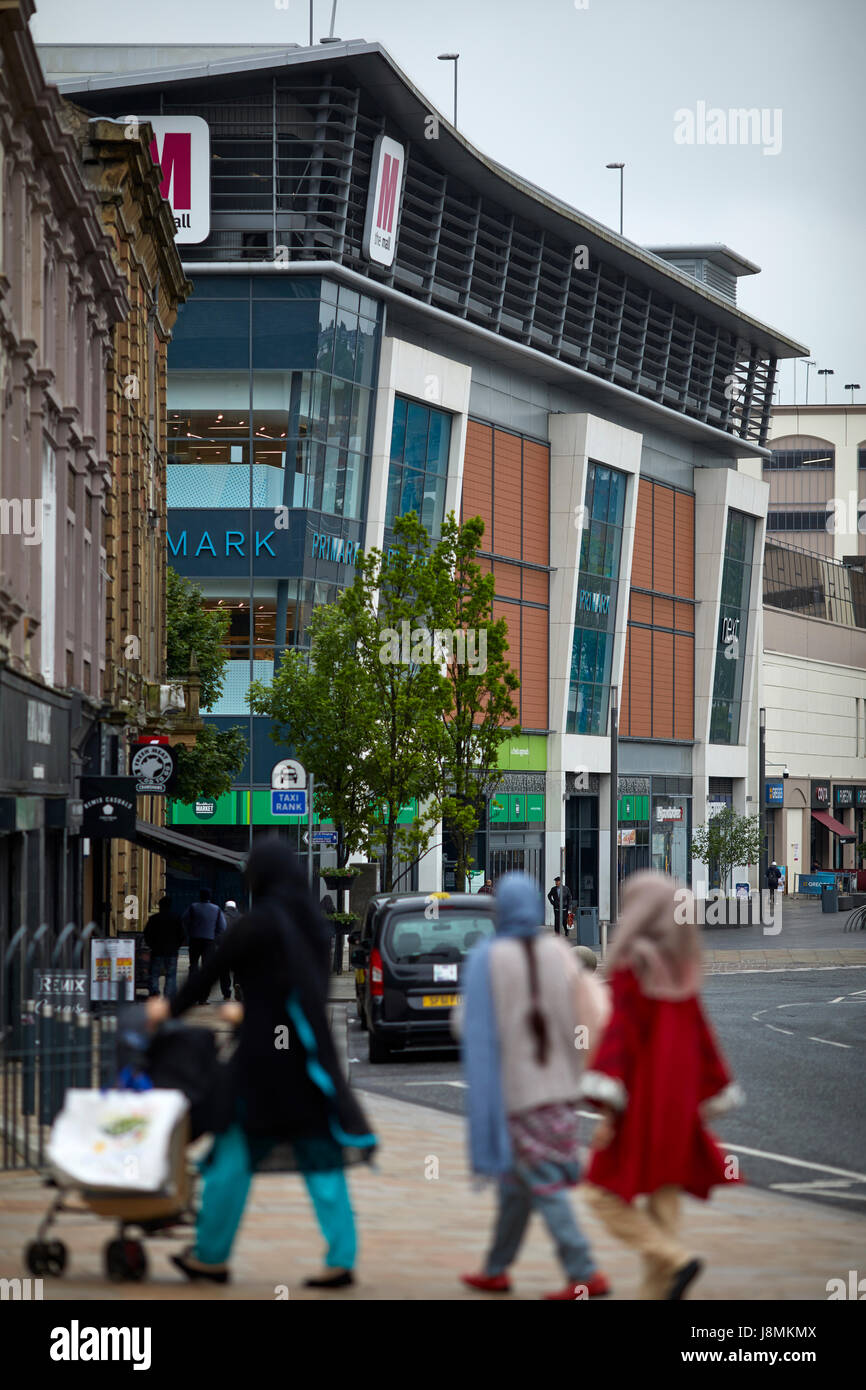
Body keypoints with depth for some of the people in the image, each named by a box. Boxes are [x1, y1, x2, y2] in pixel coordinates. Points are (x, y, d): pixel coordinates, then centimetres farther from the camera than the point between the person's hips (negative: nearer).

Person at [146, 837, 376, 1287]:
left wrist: (172, 1006, 13)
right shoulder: (310, 917, 8)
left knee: (235, 1152, 6)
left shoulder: (260, 921, -12)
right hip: (307, 1046, 6)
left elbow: (212, 967, -3)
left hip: (265, 1052, -6)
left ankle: (210, 1255, 14)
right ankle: (341, 1260, 0)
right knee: (320, 1157, 5)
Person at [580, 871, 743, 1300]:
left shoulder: (632, 963, -12)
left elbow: (622, 1029, -19)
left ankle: (675, 1259, -13)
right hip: (677, 1098, 7)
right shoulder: (682, 968, 8)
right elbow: (699, 1033, 12)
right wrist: (714, 1095, 19)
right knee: (662, 1200, 8)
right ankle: (656, 1295, 4)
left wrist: (607, 1105, -23)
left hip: (640, 1099, -7)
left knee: (604, 1193, 2)